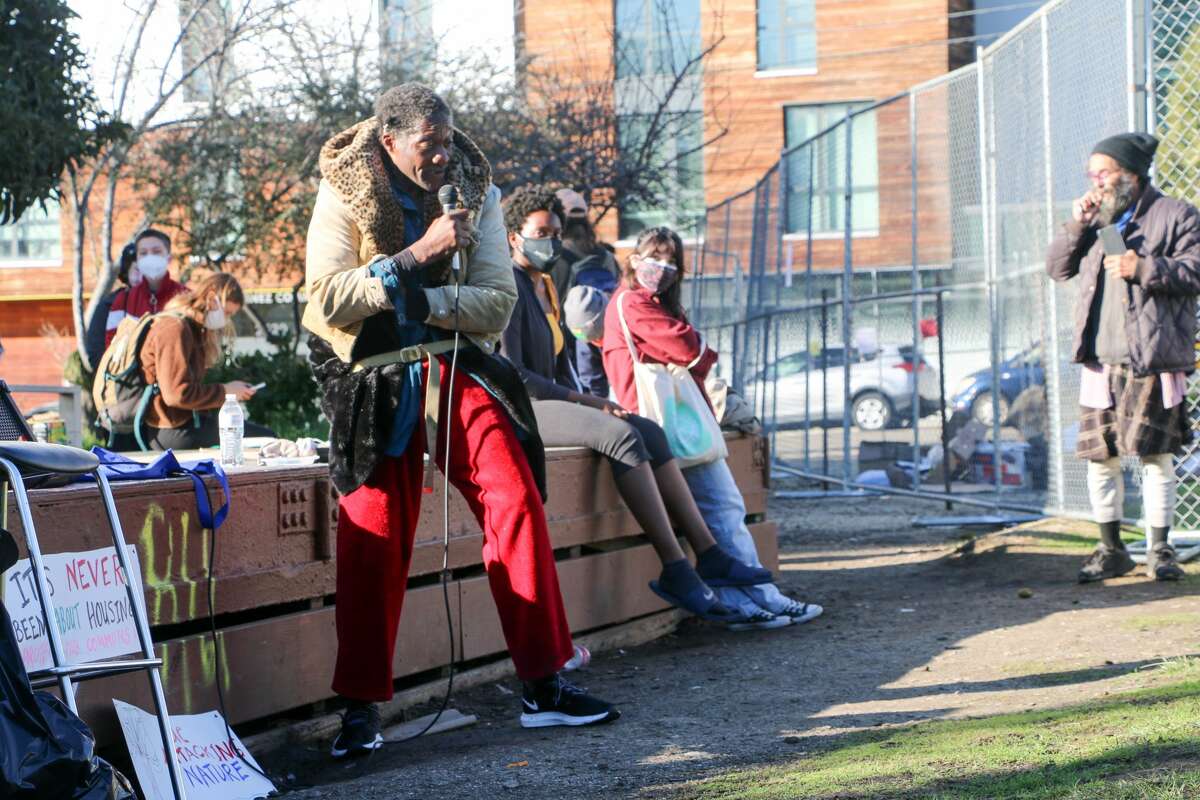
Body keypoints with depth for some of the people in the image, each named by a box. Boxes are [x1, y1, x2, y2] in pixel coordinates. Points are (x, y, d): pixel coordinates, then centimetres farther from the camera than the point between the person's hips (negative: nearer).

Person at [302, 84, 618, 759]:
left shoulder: (476, 193, 4)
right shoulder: (344, 194, -4)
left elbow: (499, 301, -2)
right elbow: (328, 298, -14)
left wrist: (422, 301, -16)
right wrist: (415, 257, -20)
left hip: (459, 369, 2)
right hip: (375, 380, -2)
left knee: (518, 504, -11)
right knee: (372, 537, -7)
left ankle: (543, 684, -5)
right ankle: (362, 708, 4)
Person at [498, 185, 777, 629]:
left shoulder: (543, 286, 21)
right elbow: (511, 372, -17)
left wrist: (583, 400, 7)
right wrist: (582, 400, -15)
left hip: (548, 401, 10)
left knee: (649, 431, -4)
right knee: (621, 434, -28)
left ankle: (707, 553, -11)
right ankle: (675, 570, -32)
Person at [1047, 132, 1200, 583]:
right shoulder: (1096, 220, 18)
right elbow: (1057, 269, 14)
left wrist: (1145, 269, -19)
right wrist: (1075, 226, 0)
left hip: (1151, 363, -5)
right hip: (1100, 362, 5)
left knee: (1155, 457, -3)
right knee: (1100, 458, 5)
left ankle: (1160, 551, 6)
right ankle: (1111, 551, 16)